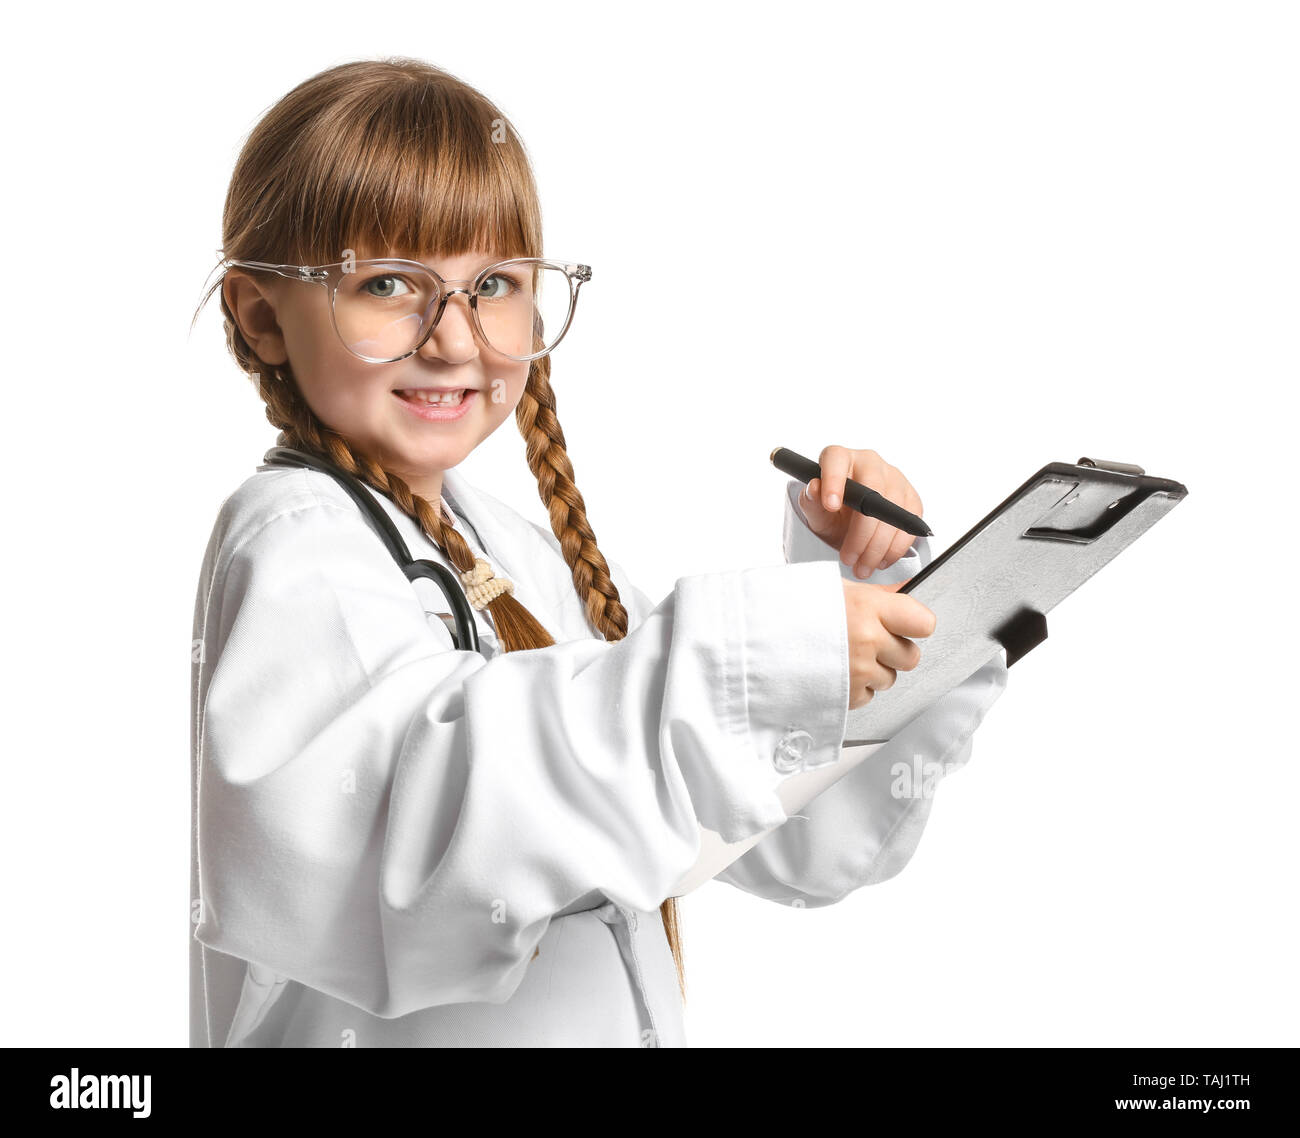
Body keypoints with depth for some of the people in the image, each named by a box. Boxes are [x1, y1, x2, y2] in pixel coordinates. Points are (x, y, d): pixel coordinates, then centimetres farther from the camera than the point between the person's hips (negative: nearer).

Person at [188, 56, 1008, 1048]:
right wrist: (728, 670, -33)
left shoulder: (535, 558, 11)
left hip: (628, 1023, 6)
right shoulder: (296, 545, -8)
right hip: (402, 1029, -5)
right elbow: (409, 797, -29)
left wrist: (864, 582, 1)